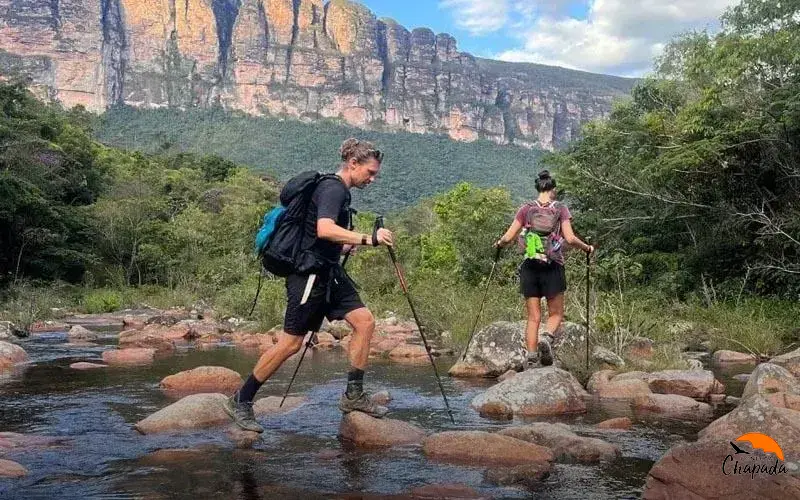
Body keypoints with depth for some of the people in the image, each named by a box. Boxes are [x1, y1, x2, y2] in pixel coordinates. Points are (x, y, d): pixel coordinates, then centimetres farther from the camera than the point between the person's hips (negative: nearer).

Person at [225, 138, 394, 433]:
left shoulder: (339, 191, 16)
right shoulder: (333, 189, -14)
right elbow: (324, 230, -32)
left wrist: (358, 244, 16)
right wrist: (367, 239, -33)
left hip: (329, 273, 10)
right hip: (309, 273, -10)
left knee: (364, 321, 0)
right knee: (291, 343, -6)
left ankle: (353, 395, 7)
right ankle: (240, 401, 6)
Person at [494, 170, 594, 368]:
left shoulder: (527, 209, 3)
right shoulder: (560, 208, 0)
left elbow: (508, 237, 0)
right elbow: (570, 238, -9)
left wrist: (498, 244, 20)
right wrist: (587, 248, 8)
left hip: (530, 266, 2)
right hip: (553, 268, -2)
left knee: (533, 316, 7)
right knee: (556, 313, 12)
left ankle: (531, 357, -3)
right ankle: (546, 338, -17)